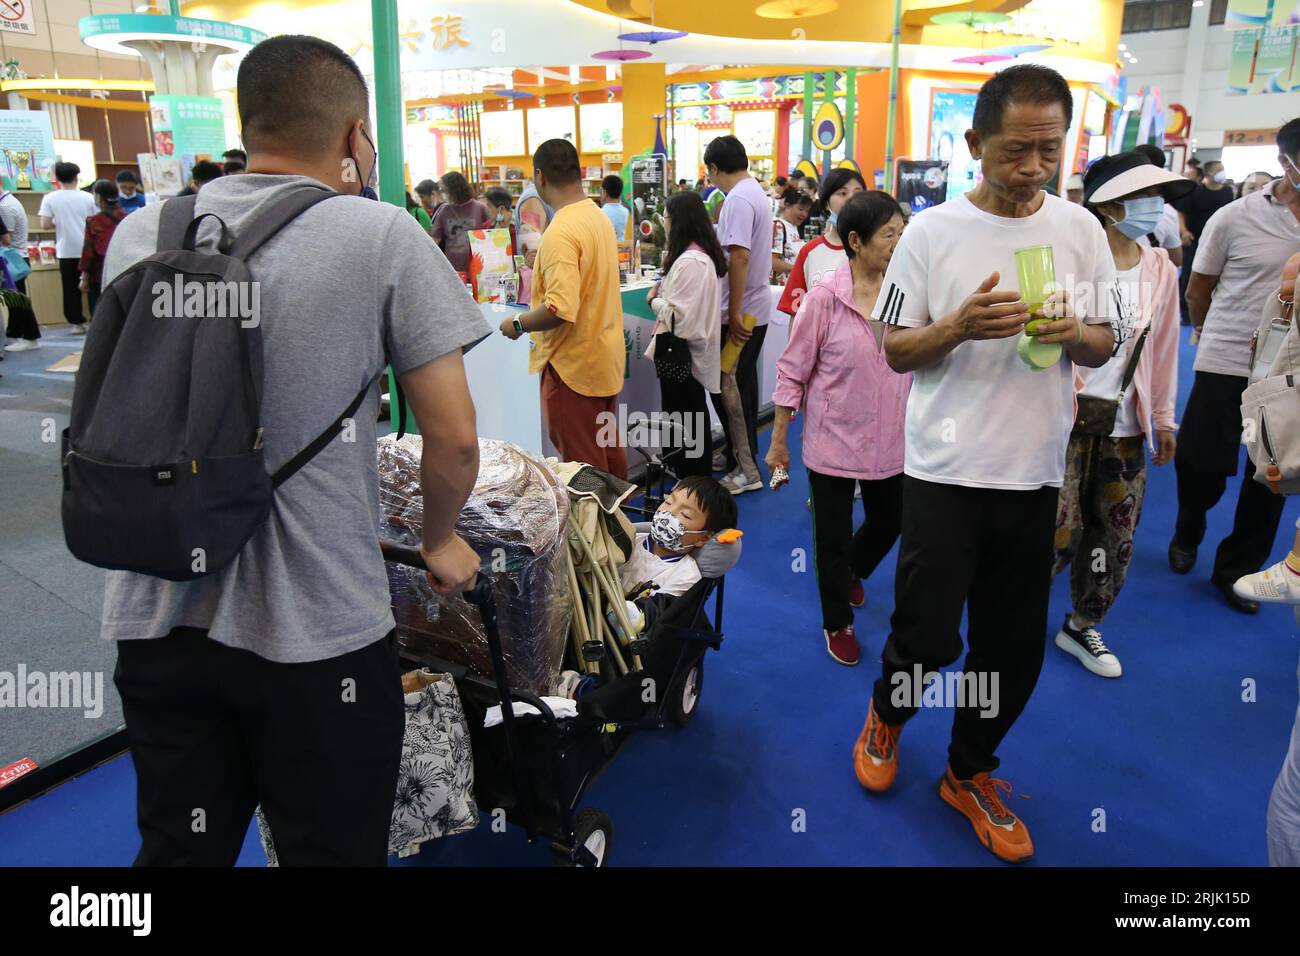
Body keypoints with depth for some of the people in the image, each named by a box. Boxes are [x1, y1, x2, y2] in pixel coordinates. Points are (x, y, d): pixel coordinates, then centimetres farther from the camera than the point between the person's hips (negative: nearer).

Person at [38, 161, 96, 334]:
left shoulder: (50, 198, -3)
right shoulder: (87, 197, -2)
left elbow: (45, 225, -8)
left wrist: (59, 224, 12)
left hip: (66, 250, 0)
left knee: (71, 288, 7)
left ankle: (77, 323, 8)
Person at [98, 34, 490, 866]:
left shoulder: (138, 235, 4)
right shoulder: (383, 237, -11)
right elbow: (454, 440, -12)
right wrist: (440, 542, 5)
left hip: (156, 617, 5)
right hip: (317, 632, -4)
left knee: (176, 847, 22)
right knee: (333, 850, 16)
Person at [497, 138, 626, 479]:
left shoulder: (560, 233, -23)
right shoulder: (599, 217, 6)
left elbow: (561, 310, -30)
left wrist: (518, 324, -14)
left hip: (573, 365, -9)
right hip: (606, 358, 9)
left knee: (581, 463, 3)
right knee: (607, 449, 22)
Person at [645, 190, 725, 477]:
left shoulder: (690, 261, -22)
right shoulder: (704, 254, 9)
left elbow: (677, 313, -25)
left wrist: (653, 300, -8)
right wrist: (663, 292, 6)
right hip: (687, 350, 10)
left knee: (684, 421, 1)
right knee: (692, 418, 19)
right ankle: (698, 478, 31)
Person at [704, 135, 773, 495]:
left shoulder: (738, 199, -18)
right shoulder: (755, 192, 13)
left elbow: (739, 257, -25)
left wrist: (733, 314, -23)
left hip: (740, 314, -10)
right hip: (755, 308, 10)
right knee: (742, 386, 18)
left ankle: (745, 469, 3)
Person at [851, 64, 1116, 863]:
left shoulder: (1082, 230, 3)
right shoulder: (931, 232, -5)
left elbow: (1105, 346, 9)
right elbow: (895, 350, -2)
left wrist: (1074, 333, -14)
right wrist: (958, 327, -21)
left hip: (1035, 471, 3)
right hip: (946, 468, -3)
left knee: (1014, 645, 11)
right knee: (928, 634, 1)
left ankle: (970, 772, 34)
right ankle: (888, 715, 35)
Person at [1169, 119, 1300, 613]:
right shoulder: (1235, 217, -5)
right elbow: (1197, 291, 5)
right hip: (1226, 365, -3)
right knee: (1200, 465, 3)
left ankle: (1235, 570, 22)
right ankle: (1187, 536, 33)